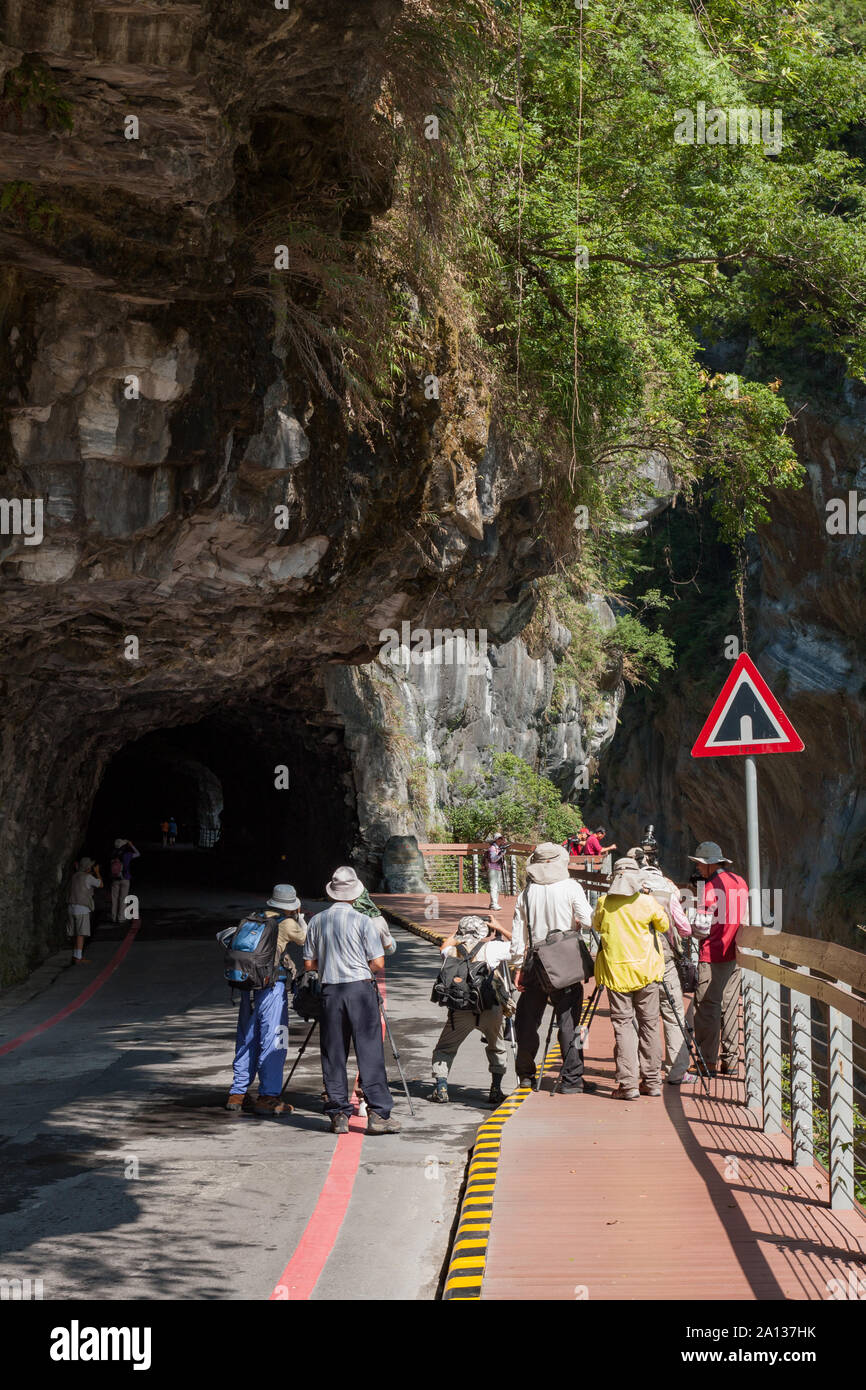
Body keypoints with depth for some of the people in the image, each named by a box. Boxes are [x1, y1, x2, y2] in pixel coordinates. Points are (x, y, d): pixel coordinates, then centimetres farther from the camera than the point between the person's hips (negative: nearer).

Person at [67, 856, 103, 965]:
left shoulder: (74, 876, 14)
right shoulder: (88, 877, -7)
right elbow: (100, 884, 9)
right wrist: (97, 872, 21)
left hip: (71, 907, 7)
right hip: (82, 909, -7)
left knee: (74, 934, 14)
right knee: (81, 934, -8)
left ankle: (75, 956, 20)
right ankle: (77, 959, -15)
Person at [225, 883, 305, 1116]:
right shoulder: (287, 924, -3)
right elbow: (306, 940, 12)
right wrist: (300, 918, 24)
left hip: (247, 985, 6)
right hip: (272, 986, -6)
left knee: (246, 1040, 13)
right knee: (272, 1042, -2)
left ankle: (238, 1094, 18)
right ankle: (268, 1097, -4)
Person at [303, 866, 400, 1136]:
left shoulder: (317, 921, 6)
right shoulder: (363, 921, -4)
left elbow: (309, 964, 10)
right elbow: (378, 963, -5)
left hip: (330, 991, 3)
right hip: (360, 987, -3)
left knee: (333, 1055, 8)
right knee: (370, 1052, -3)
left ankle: (339, 1115, 7)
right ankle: (378, 1114, -6)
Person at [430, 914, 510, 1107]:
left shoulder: (453, 952, 10)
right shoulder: (490, 948, 1)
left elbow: (445, 946, 35)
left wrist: (459, 929, 43)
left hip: (460, 1011, 1)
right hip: (490, 1008, -1)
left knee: (444, 1049, 18)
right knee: (497, 1050, 23)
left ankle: (440, 1087, 4)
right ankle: (496, 1089, 15)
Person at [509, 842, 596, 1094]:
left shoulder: (526, 892, 4)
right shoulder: (571, 887, -5)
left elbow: (518, 933, 6)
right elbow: (588, 920, -12)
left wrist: (517, 966, 12)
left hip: (534, 960, 3)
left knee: (527, 1019, 14)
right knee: (569, 1020, 0)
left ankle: (525, 1074, 25)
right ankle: (572, 1079, -1)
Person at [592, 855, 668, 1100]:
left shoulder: (603, 903, -3)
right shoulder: (647, 902, -6)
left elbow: (596, 926, 16)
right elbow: (663, 925, 10)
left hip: (615, 971, 0)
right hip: (645, 970, 0)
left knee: (623, 1025, 1)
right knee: (649, 1024, 10)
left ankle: (628, 1084, -6)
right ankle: (652, 1081, 14)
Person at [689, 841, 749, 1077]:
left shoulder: (711, 887, -14)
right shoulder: (740, 883, 8)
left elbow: (702, 927, -15)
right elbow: (745, 920, 15)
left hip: (712, 956, -7)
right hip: (735, 954, 7)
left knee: (707, 1009, -3)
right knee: (730, 1006, 11)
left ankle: (708, 1063, -5)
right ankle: (731, 1061, 13)